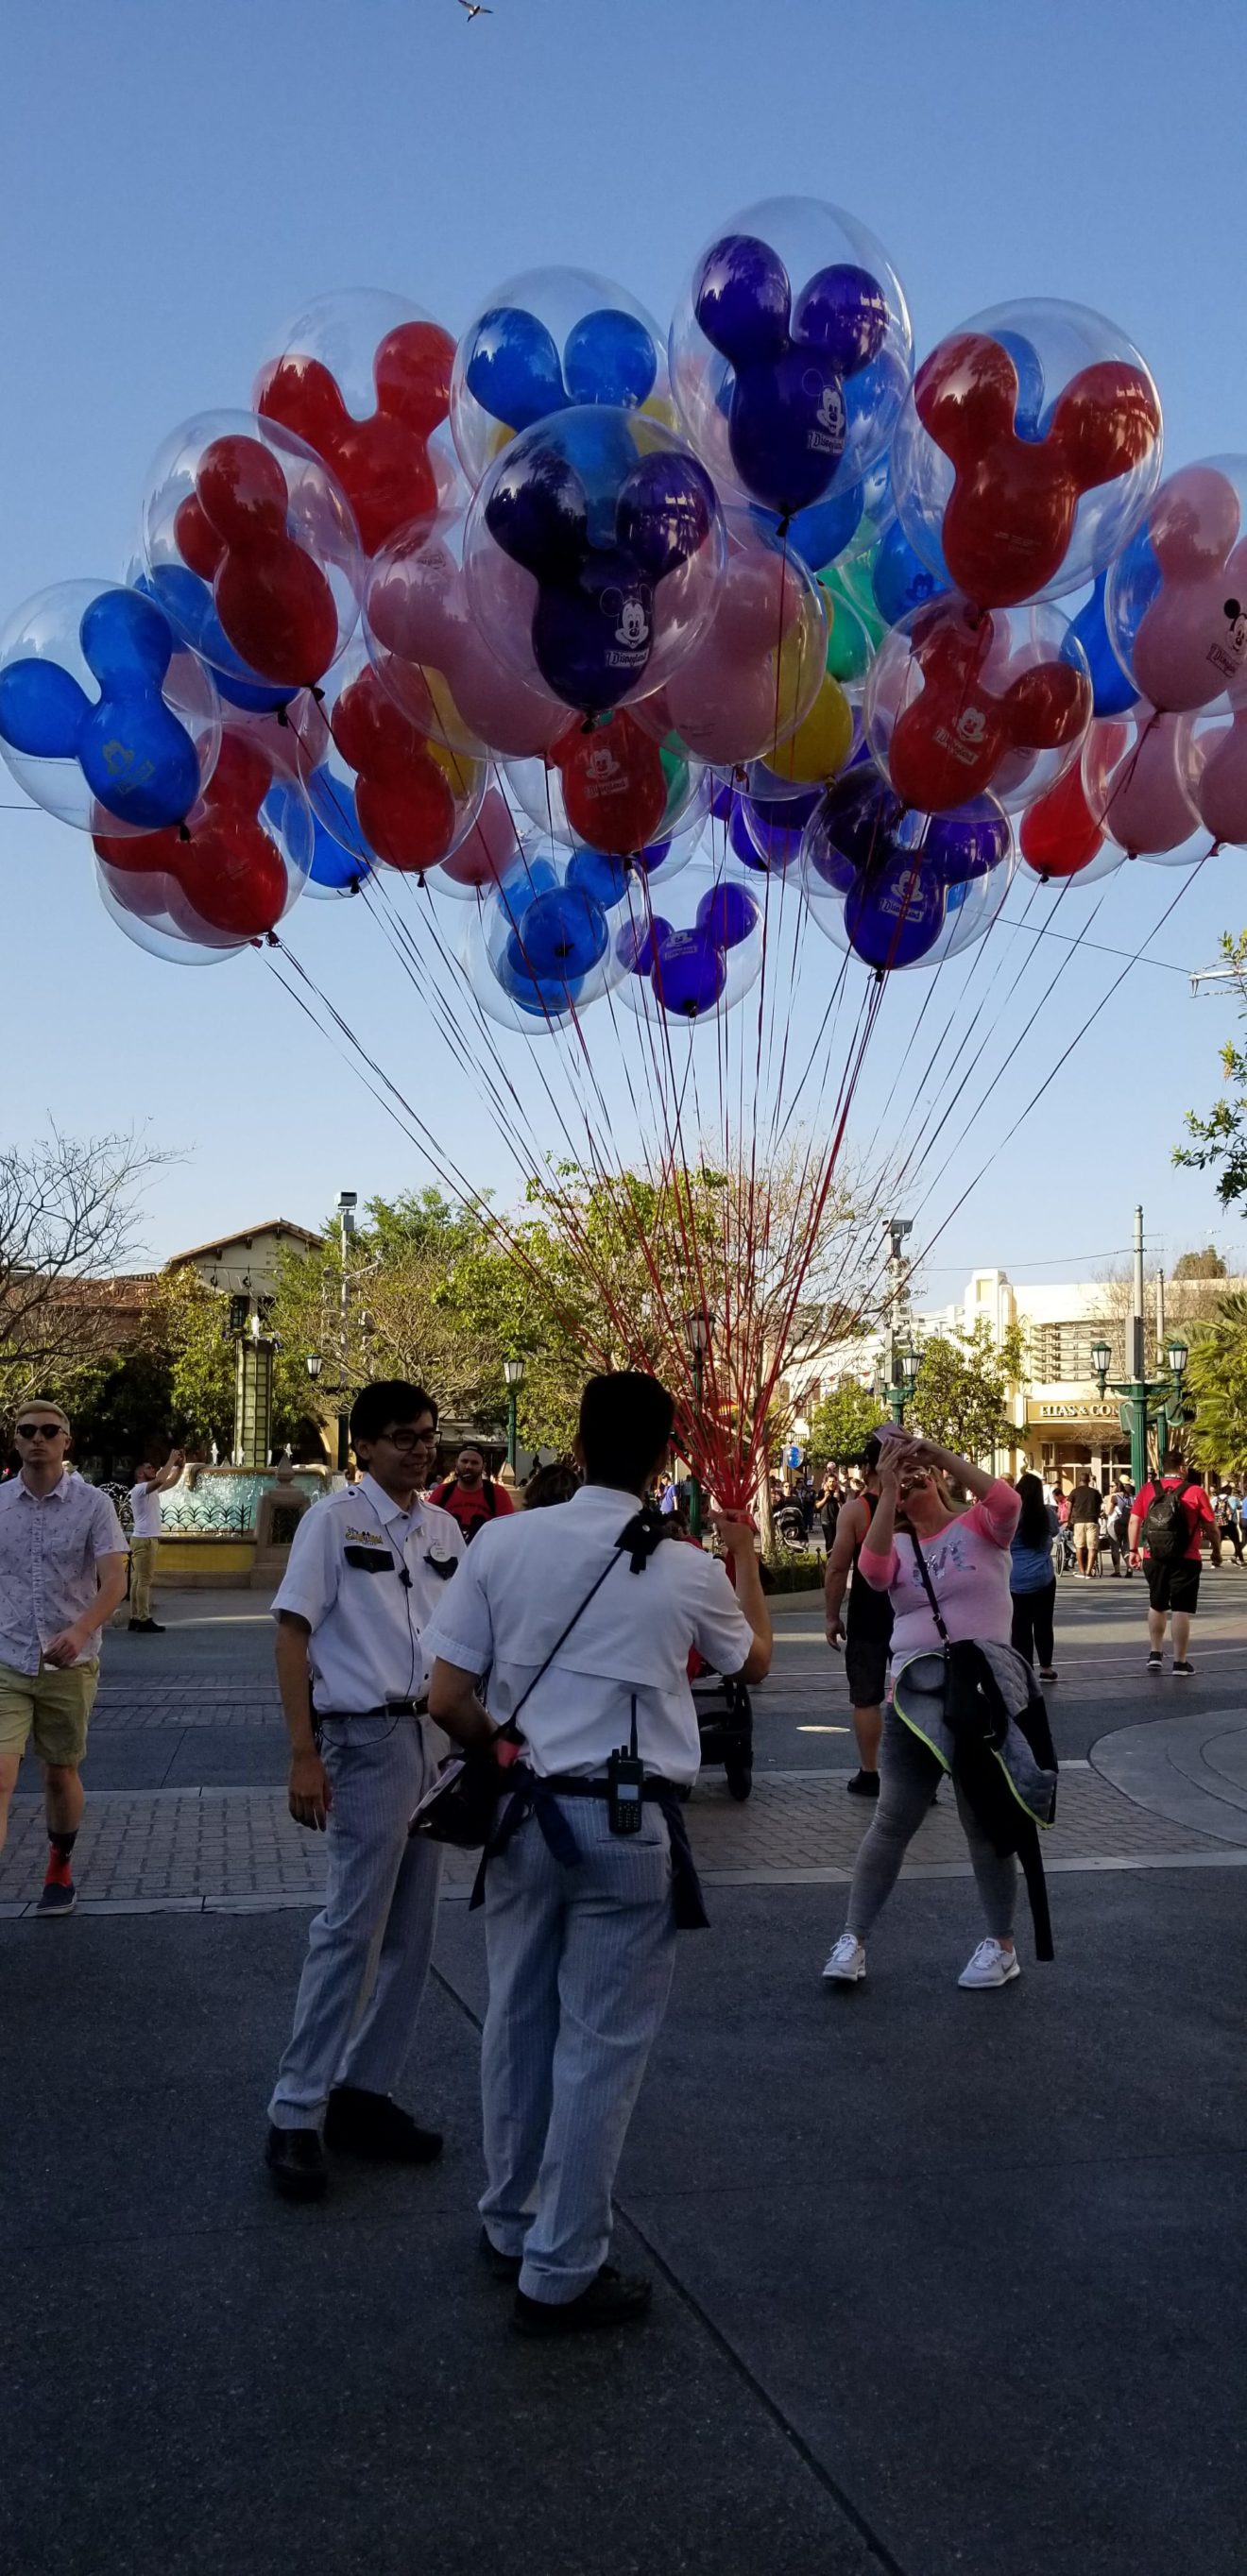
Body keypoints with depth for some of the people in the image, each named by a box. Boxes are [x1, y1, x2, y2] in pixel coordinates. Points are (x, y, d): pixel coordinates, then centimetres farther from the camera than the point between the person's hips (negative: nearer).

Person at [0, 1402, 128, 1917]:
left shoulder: (93, 1504, -5)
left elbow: (114, 1581, -14)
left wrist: (80, 1632, -31)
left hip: (69, 1666, -1)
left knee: (60, 1774, 13)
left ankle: (60, 1870, 36)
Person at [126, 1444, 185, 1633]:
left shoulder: (151, 1490, 18)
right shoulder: (139, 1489, -12)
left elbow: (170, 1482, 22)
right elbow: (160, 1480, -30)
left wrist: (180, 1466, 6)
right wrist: (171, 1461, -22)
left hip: (148, 1539, 10)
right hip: (144, 1539, -10)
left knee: (138, 1580, 9)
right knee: (144, 1581, -11)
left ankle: (135, 1618, 11)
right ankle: (144, 1620, -12)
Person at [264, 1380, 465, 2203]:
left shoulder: (444, 1529, 8)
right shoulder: (335, 1520, -9)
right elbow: (292, 1635, -10)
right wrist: (304, 1756, -15)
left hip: (436, 1736, 7)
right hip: (367, 1737, -6)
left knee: (411, 1931, 11)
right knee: (352, 1927, -5)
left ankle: (365, 2091, 24)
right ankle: (296, 2118, 7)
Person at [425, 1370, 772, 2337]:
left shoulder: (504, 1542, -6)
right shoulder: (687, 1571, -7)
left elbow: (448, 1699, -4)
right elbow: (756, 1661, 14)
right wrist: (746, 1558, 26)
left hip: (529, 1809, 3)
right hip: (629, 1824, -3)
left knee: (518, 2021, 19)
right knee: (602, 2048, 8)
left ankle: (511, 2226, 37)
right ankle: (559, 2274, 19)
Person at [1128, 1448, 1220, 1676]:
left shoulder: (1148, 1489, 2)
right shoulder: (1195, 1492, -5)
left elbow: (1134, 1520, 2)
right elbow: (1212, 1527, -1)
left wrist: (1133, 1550, 11)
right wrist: (1217, 1551, 14)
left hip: (1154, 1558, 3)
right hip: (1185, 1560, -3)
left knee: (1157, 1605, 21)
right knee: (1181, 1610, 1)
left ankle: (1155, 1654, 24)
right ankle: (1180, 1663, 3)